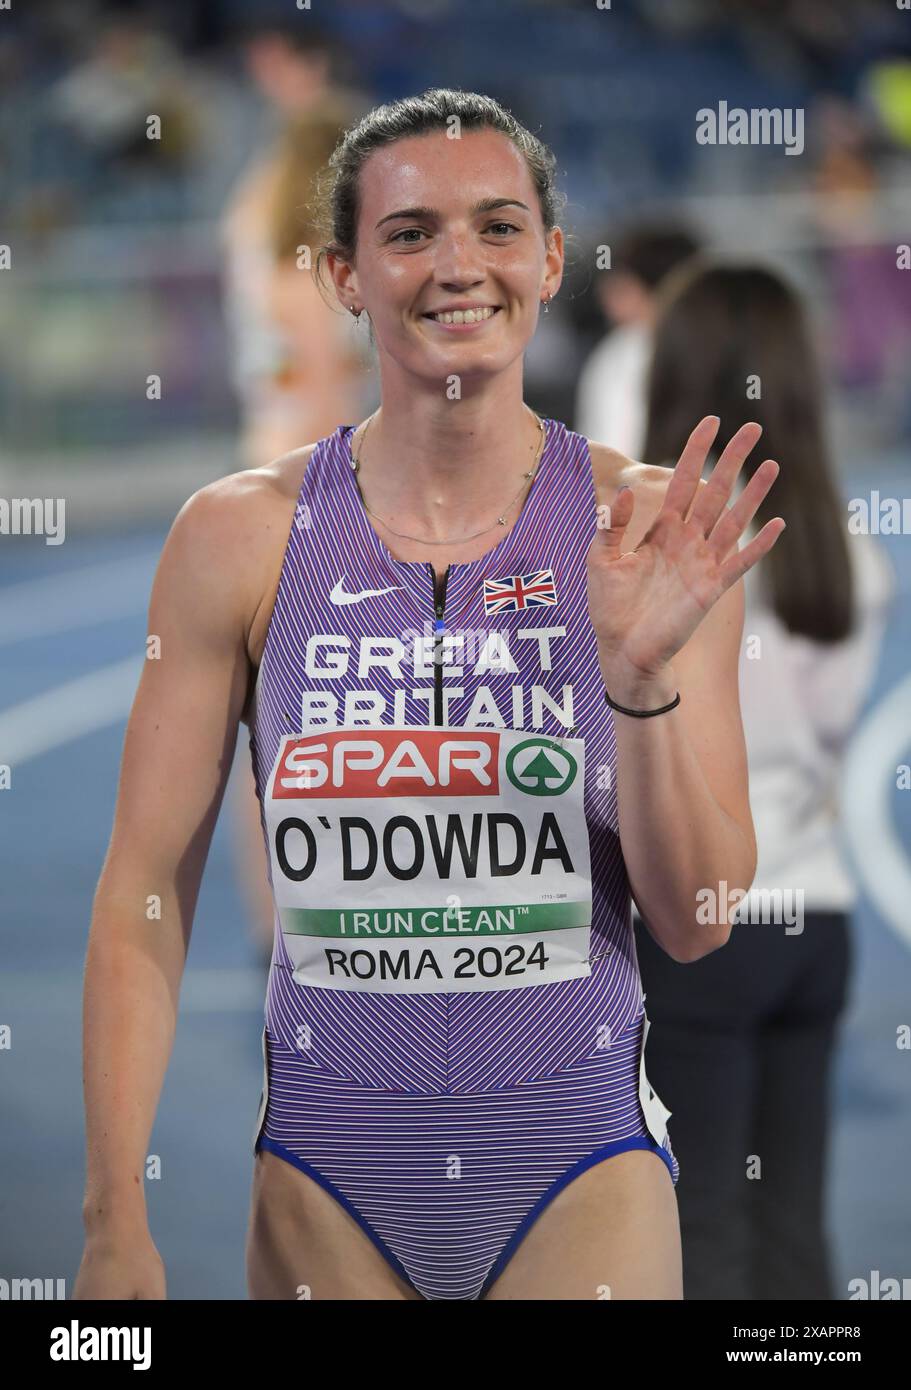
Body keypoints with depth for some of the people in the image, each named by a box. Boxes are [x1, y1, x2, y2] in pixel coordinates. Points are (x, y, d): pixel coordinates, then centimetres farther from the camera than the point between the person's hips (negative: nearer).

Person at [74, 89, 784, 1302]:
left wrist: (643, 673, -19)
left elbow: (696, 923, -3)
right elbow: (146, 897, 1)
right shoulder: (242, 538, -2)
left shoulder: (654, 534, -2)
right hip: (328, 1166, 0)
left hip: (581, 1163, 0)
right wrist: (116, 1225, -5)